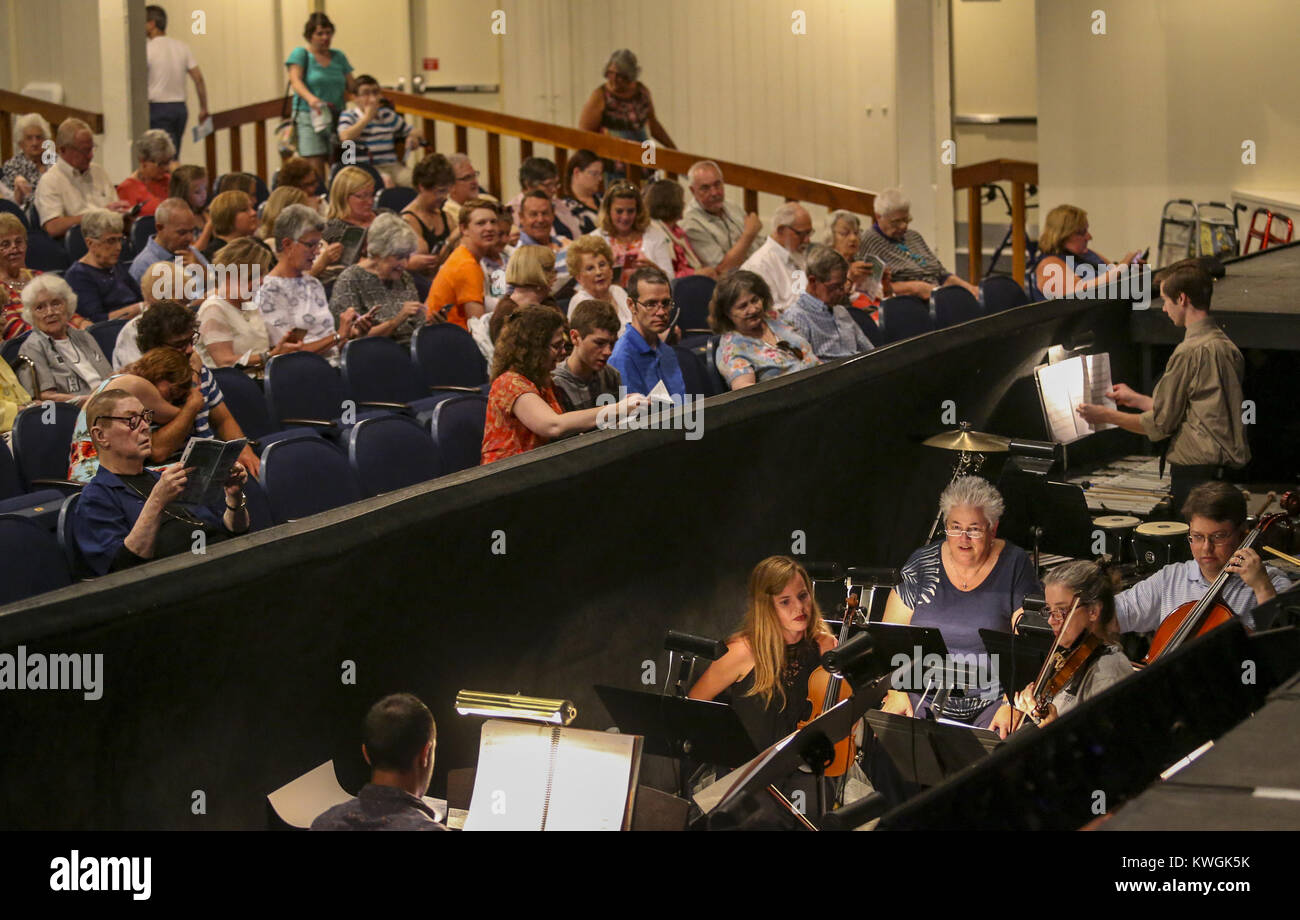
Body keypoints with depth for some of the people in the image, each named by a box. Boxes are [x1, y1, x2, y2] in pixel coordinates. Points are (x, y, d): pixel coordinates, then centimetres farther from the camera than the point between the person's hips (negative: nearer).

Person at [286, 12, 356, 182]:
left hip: (337, 117, 4)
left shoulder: (339, 57, 16)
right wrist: (310, 98, -30)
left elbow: (352, 86, 13)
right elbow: (295, 80, -11)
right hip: (309, 117, -4)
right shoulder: (300, 54, 4)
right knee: (316, 169, -15)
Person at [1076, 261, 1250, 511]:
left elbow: (1160, 423, -9)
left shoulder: (1189, 351, -14)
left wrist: (1107, 416, 5)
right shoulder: (1228, 347, 13)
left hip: (1195, 472, -9)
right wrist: (1137, 399, 31)